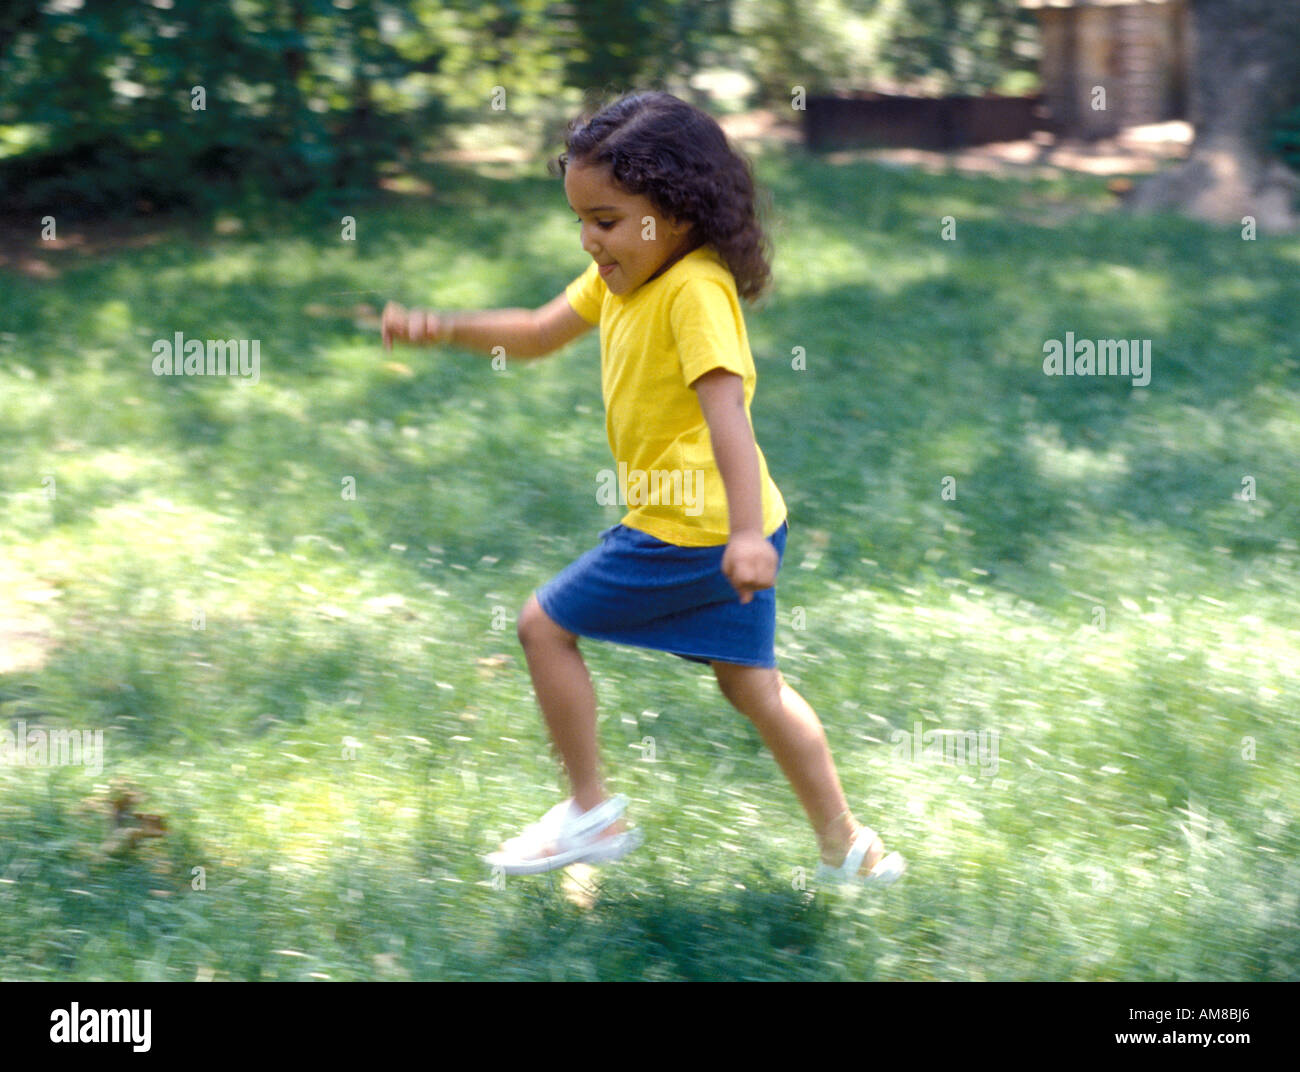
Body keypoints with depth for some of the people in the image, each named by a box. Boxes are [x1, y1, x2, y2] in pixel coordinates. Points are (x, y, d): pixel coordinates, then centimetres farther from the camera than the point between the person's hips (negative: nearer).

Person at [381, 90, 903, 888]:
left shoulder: (696, 291, -20)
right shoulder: (619, 279, 9)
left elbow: (725, 406, -30)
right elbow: (539, 333, 21)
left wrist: (747, 535, -39)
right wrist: (439, 329, 8)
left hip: (689, 534, -9)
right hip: (733, 529, 9)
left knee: (546, 624, 3)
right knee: (753, 685, 15)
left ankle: (592, 814, 11)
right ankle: (846, 846, 19)